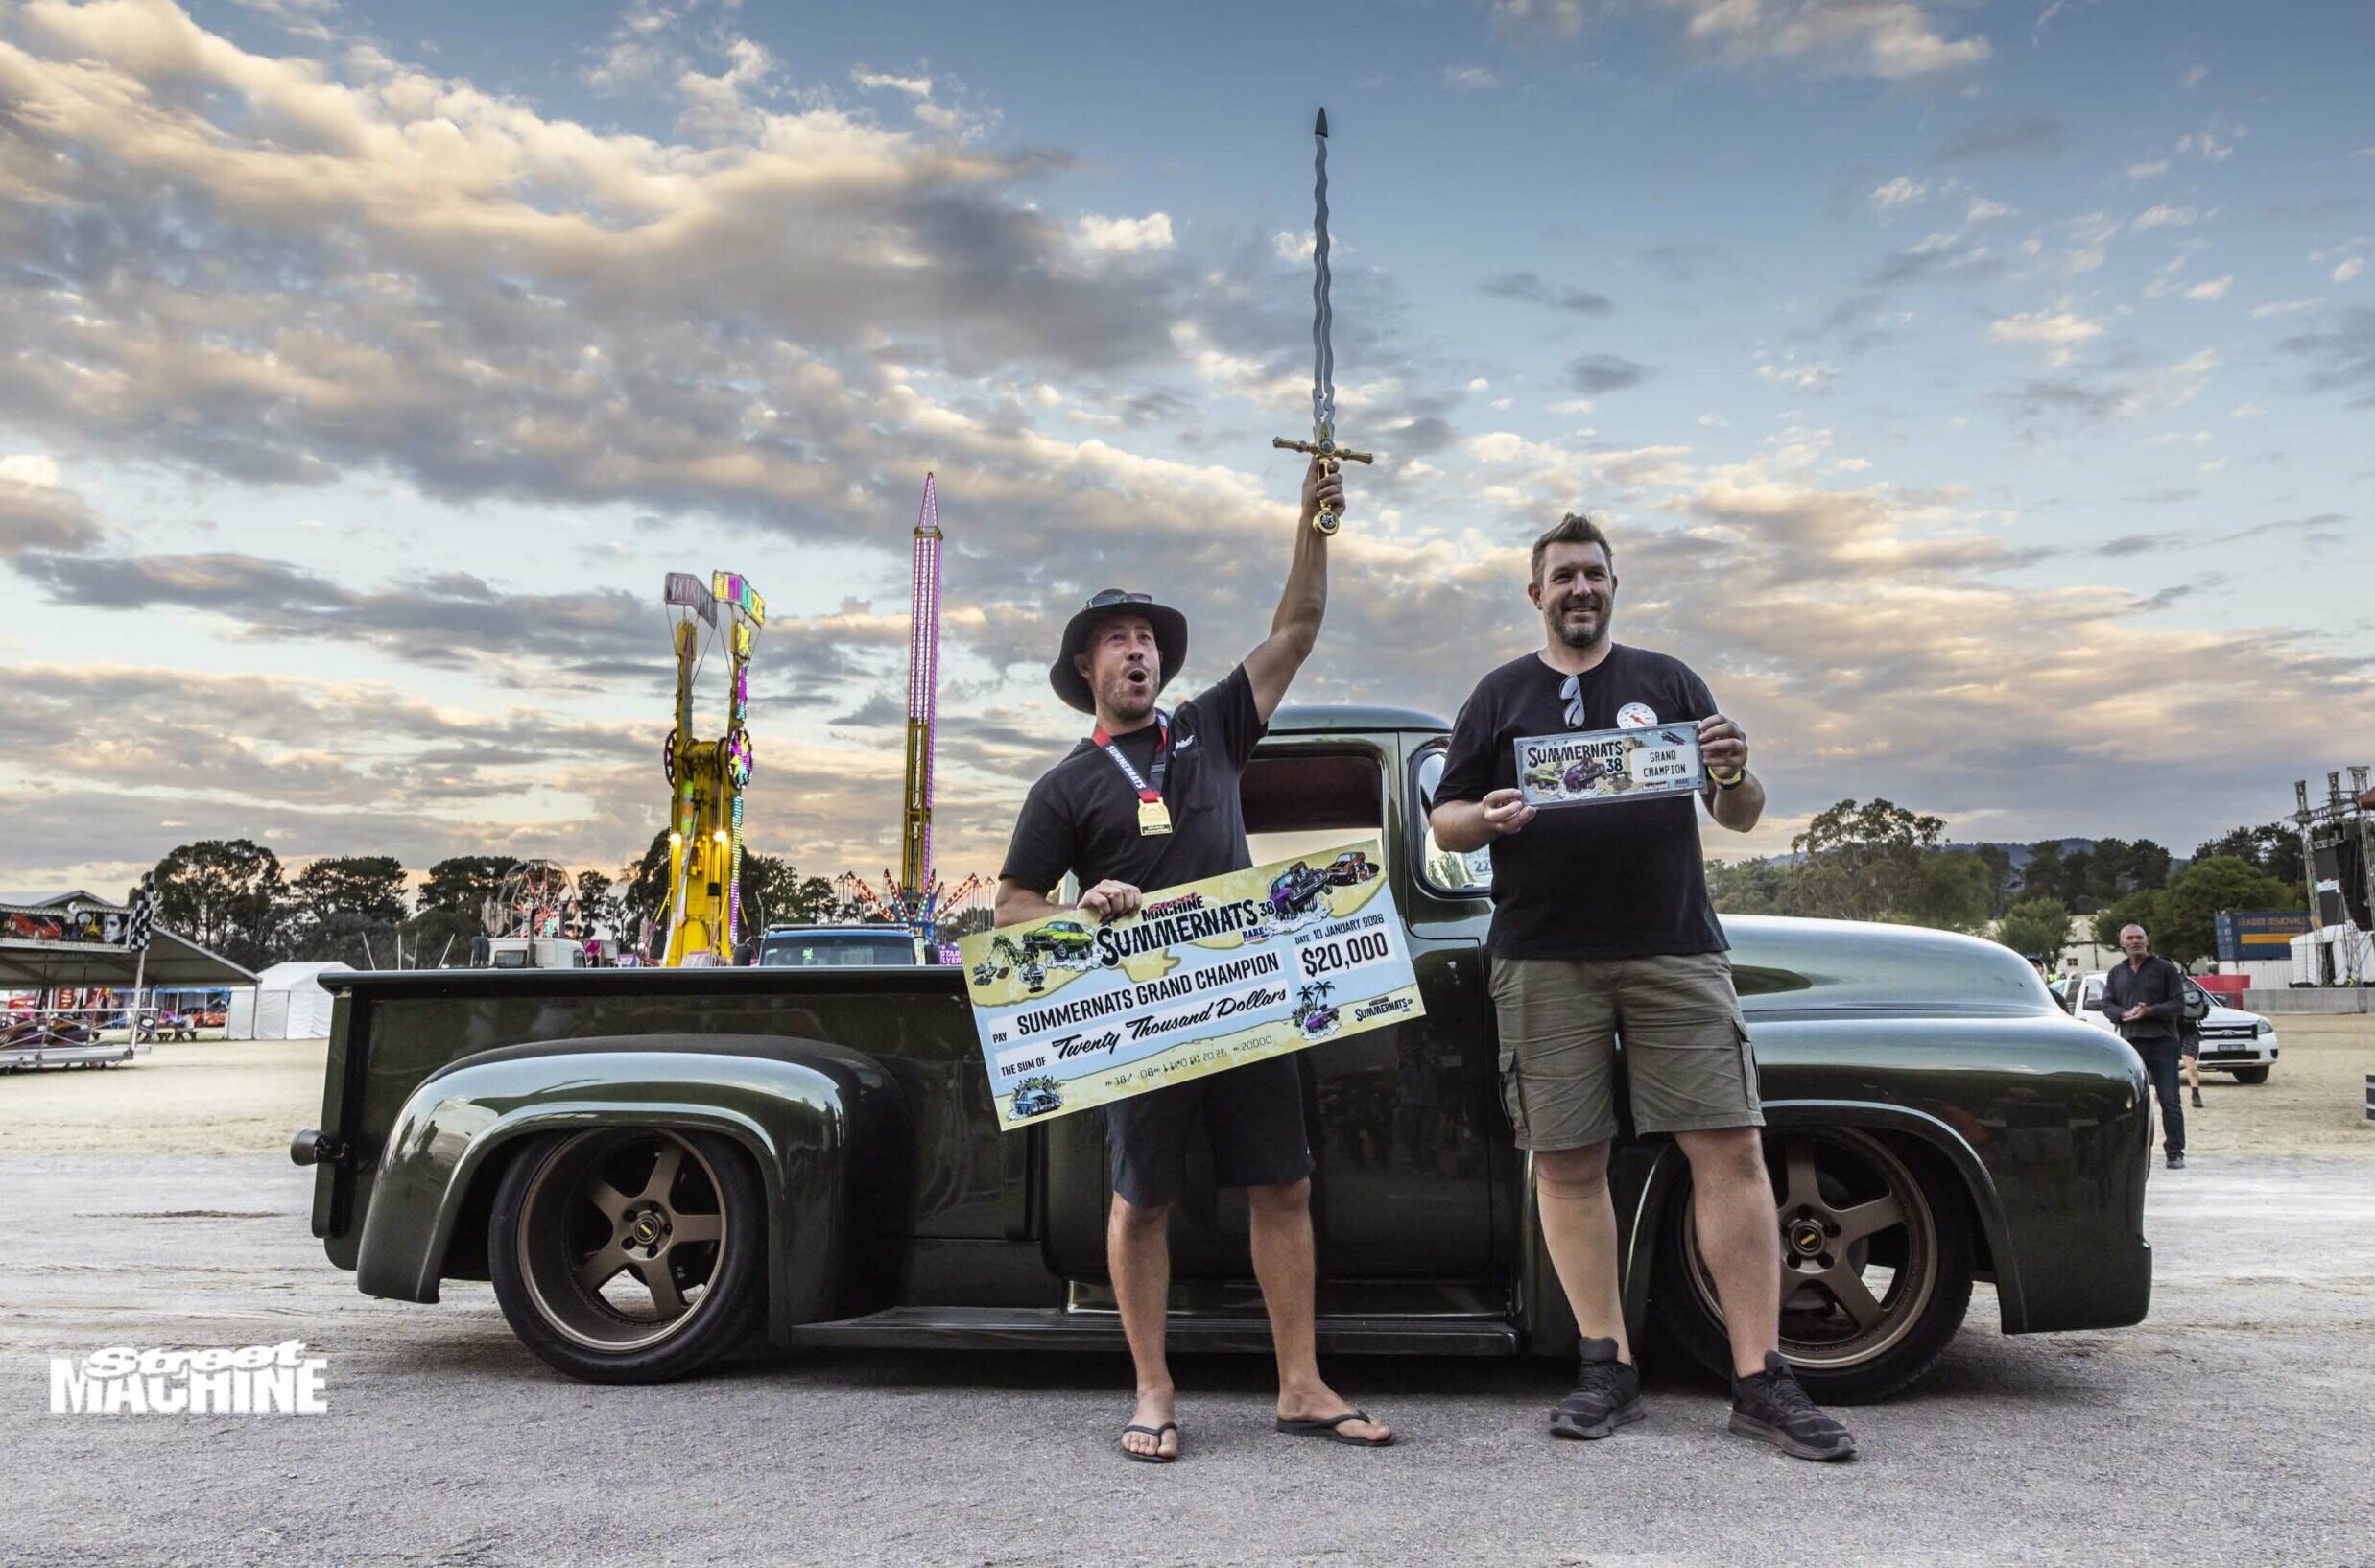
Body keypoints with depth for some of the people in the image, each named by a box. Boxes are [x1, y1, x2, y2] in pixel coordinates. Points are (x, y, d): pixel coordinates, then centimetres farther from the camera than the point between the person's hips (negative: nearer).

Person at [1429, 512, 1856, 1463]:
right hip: (1543, 963, 0)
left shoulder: (1668, 682, 15)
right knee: (1567, 1163, 1)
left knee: (1730, 1148, -6)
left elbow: (1742, 819, 13)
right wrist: (1487, 819, -10)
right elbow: (1443, 820, 12)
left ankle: (1760, 1380, 1)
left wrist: (1734, 777, -10)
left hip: (1674, 948, 0)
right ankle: (1608, 1367, 11)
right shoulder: (1500, 695, 14)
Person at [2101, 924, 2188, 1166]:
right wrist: (2125, 1014, -11)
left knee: (2170, 1100, -2)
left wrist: (2150, 1011, -16)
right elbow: (2106, 1004, 10)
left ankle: (2175, 1152, 2)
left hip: (2163, 1041, -3)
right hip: (2130, 1042, 3)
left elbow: (2178, 1004, -1)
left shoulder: (2165, 969, 4)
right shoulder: (2116, 973, 16)